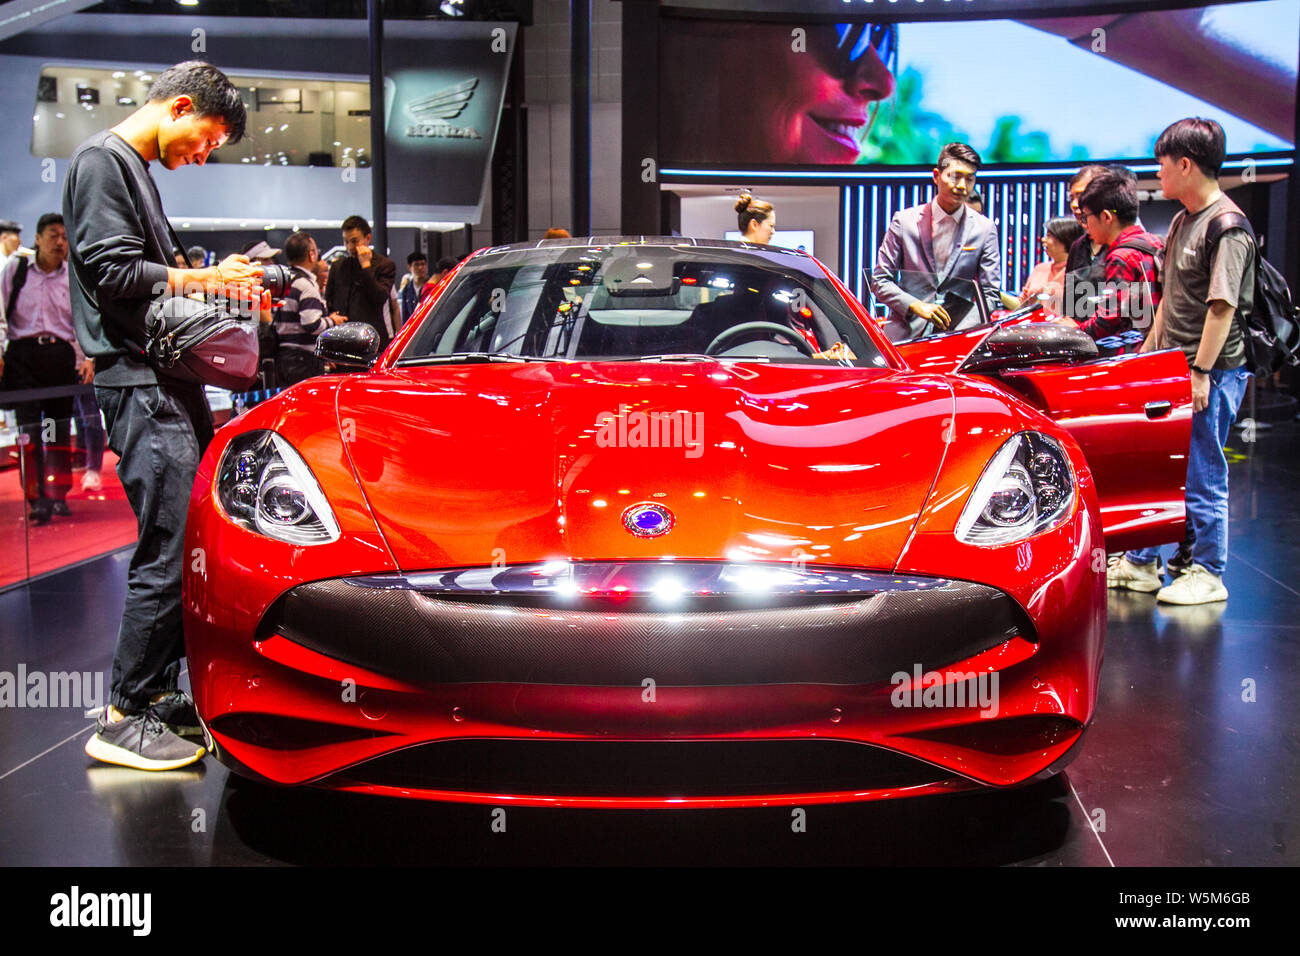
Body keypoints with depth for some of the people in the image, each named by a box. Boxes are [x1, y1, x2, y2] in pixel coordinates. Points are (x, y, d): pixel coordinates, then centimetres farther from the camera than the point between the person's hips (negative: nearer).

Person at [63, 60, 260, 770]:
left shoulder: (137, 170, 25)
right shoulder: (101, 160, -6)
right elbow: (112, 272, -15)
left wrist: (218, 281, 14)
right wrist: (203, 279, -7)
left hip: (170, 380, 10)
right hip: (137, 385, -10)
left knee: (189, 542, 10)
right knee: (167, 553, -11)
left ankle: (158, 691, 18)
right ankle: (124, 720, -4)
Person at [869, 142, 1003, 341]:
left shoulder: (985, 229, 9)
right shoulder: (905, 220, 8)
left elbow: (990, 294, 9)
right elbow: (880, 280, 8)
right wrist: (916, 306, -9)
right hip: (906, 333, 0)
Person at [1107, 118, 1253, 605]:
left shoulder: (1226, 225, -15)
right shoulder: (1182, 221, 14)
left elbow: (1222, 305, -20)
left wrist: (1201, 372, -22)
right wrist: (1150, 348, 21)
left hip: (1212, 371, -9)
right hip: (1171, 366, 9)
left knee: (1202, 475, -1)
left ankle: (1208, 574, 10)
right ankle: (1141, 563, 24)